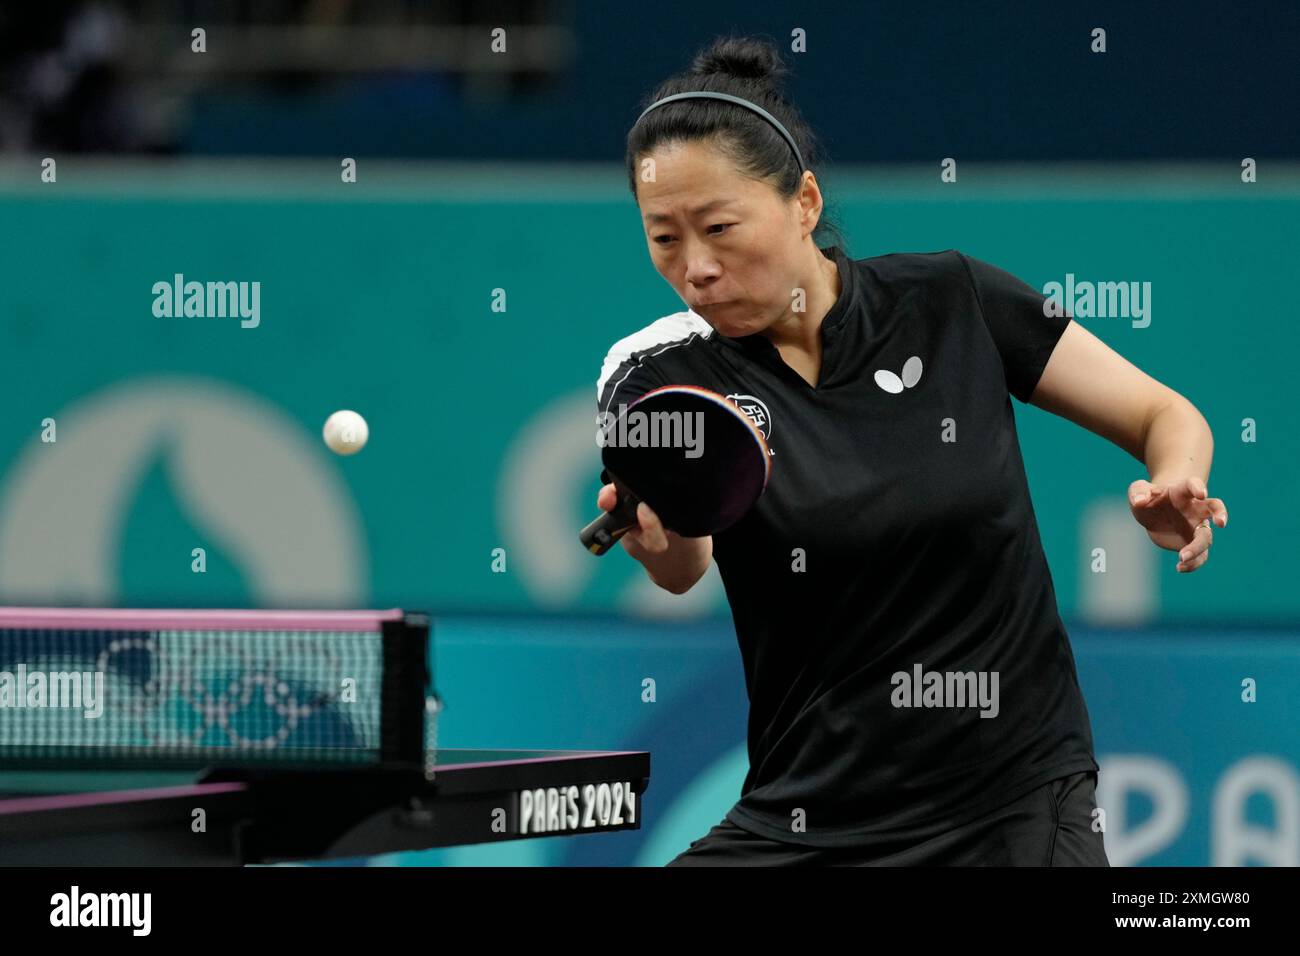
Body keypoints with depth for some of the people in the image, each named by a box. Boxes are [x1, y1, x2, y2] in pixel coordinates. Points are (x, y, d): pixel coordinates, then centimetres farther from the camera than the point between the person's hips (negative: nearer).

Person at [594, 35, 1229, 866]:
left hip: (1019, 815, 0)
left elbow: (1163, 416, 5)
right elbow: (682, 569, -24)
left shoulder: (950, 301, -3)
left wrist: (1174, 487, -17)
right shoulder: (658, 373, -6)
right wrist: (663, 536, -48)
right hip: (806, 821, 1)